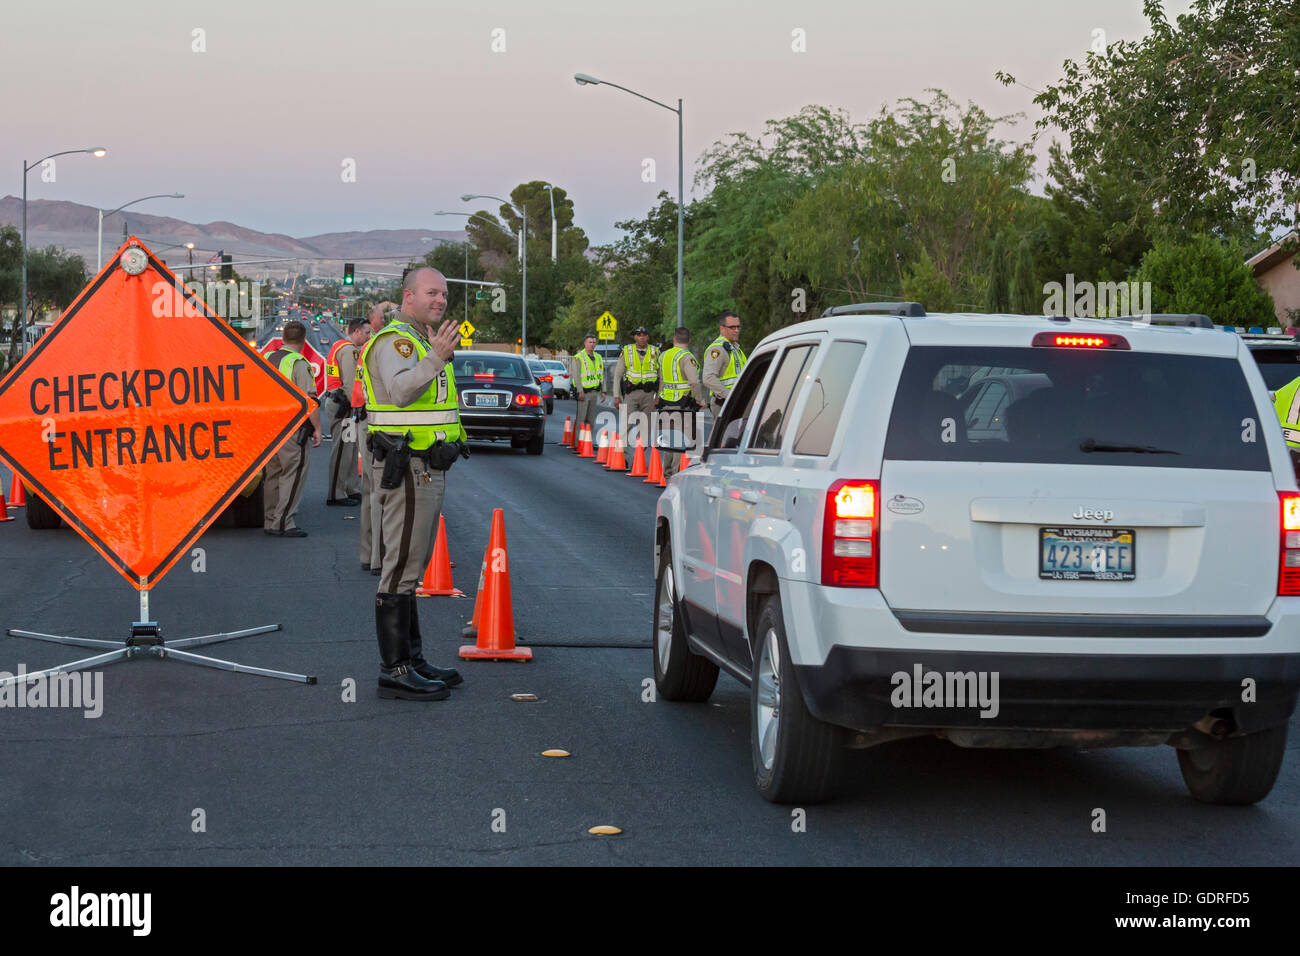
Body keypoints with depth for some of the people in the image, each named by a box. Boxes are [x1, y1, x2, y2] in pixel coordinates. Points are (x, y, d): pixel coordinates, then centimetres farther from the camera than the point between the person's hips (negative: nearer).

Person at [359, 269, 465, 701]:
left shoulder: (421, 341, 20)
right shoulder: (395, 341, -13)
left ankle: (412, 660, 22)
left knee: (410, 567, 15)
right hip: (407, 470, -11)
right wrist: (436, 358, -44)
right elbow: (400, 392, -33)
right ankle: (394, 671, -8)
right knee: (401, 568, -9)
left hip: (427, 469, 11)